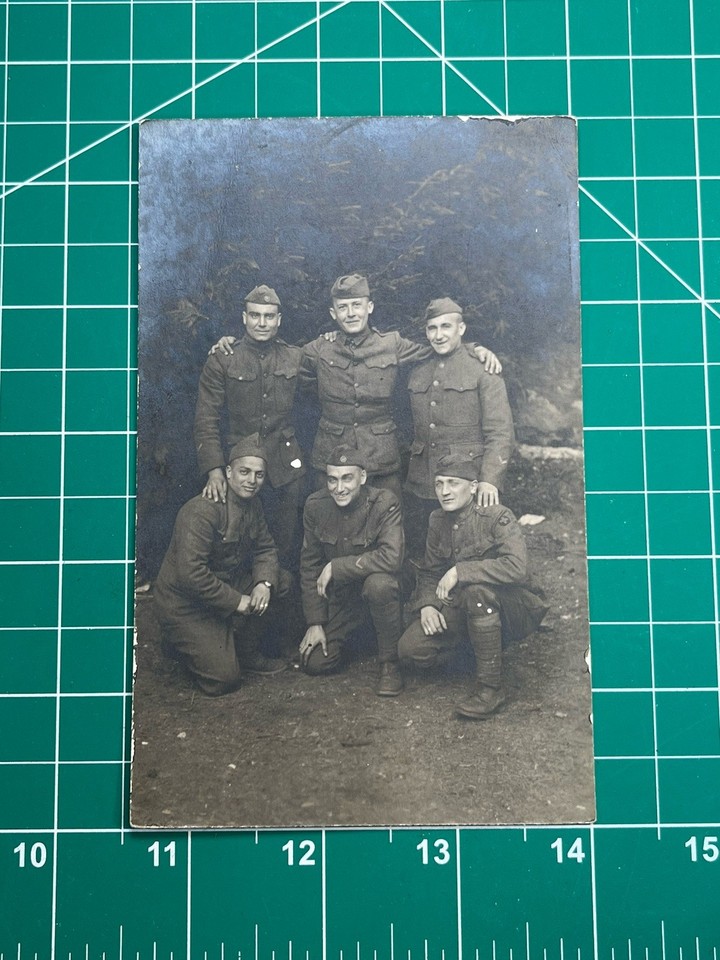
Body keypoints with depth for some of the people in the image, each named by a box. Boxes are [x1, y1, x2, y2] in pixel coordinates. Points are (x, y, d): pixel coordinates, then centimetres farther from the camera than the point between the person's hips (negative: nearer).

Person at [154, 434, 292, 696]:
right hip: (185, 603, -8)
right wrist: (237, 601, -24)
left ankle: (247, 653, 7)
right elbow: (190, 573, -32)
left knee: (282, 581, -8)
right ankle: (181, 640, 15)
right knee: (223, 679, -15)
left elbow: (265, 548, 7)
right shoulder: (201, 510, -26)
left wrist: (264, 583, -15)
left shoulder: (252, 504, 3)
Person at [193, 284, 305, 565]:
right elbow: (206, 420, -5)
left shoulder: (295, 357, 6)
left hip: (286, 467, 2)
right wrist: (214, 470, -16)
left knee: (286, 542, 9)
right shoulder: (221, 361, -2)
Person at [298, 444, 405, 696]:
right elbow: (309, 566, -1)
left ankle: (390, 663, -16)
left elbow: (391, 557, -34)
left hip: (377, 589, -4)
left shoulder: (385, 503, -21)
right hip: (339, 596, 4)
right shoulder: (315, 505, -9)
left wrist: (335, 567, -27)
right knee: (314, 663, -7)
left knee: (378, 583, -38)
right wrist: (315, 622, -3)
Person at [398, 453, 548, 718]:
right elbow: (429, 572, 9)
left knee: (477, 590, -39)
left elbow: (516, 567, -33)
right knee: (411, 647, -15)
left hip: (514, 611, -5)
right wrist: (426, 604, -12)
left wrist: (460, 571, -30)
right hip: (461, 607, 6)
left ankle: (491, 685, -22)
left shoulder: (496, 516, -18)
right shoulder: (438, 521, 2)